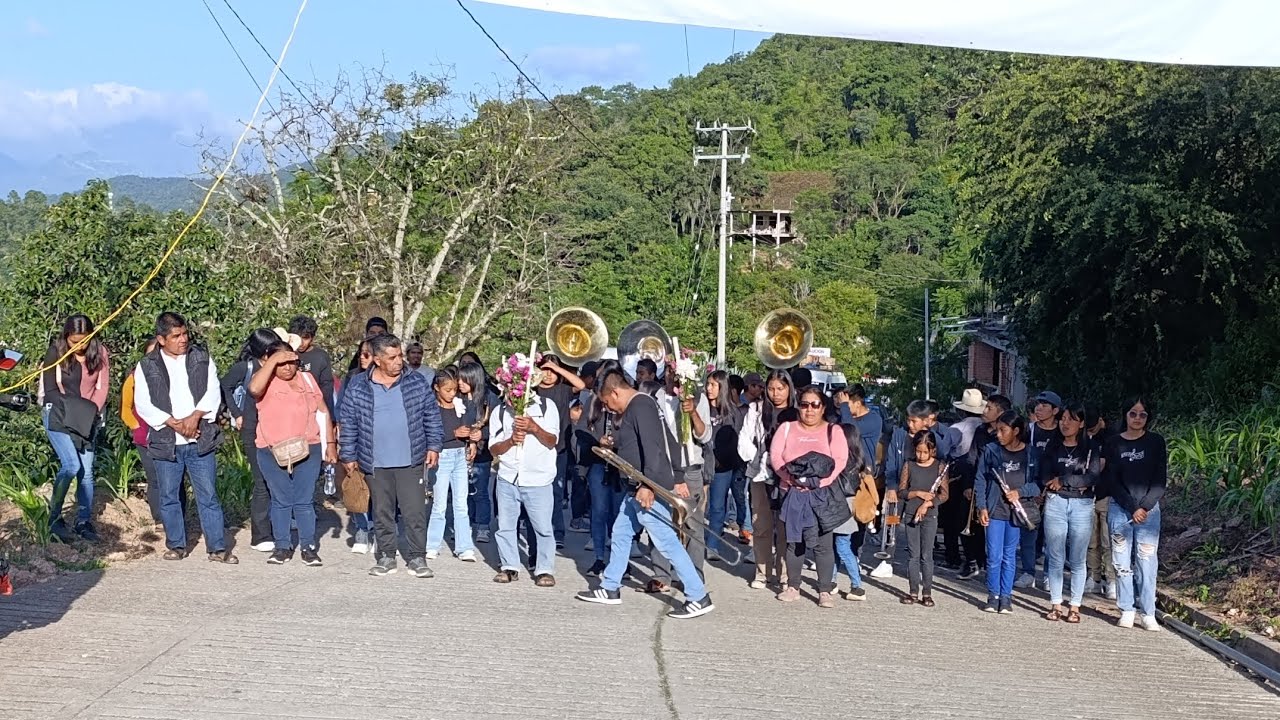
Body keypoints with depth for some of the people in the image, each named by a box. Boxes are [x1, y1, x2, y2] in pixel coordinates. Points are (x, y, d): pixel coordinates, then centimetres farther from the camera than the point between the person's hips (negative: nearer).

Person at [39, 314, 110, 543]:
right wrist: (71, 408, -18)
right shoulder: (56, 352, -9)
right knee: (71, 465, -17)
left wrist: (91, 411, -11)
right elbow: (50, 389, -7)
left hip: (88, 419, 3)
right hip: (58, 416, -3)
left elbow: (103, 386, 2)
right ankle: (54, 517, -5)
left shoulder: (100, 353, -2)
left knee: (86, 470, 1)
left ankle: (83, 522, 10)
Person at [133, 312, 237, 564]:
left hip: (200, 440, 0)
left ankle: (218, 548, 3)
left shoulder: (202, 359, 7)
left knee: (208, 496, 0)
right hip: (166, 443, 0)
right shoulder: (147, 367, 2)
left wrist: (195, 416, -16)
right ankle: (176, 545, 22)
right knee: (169, 497, 9)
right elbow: (143, 405, -4)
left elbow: (212, 393, 1)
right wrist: (174, 423, -13)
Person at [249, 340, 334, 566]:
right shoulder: (266, 381, -3)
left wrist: (330, 443, 7)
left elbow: (323, 412, 12)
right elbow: (254, 388, -28)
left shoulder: (307, 379, 8)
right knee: (281, 500, 5)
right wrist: (272, 360, -24)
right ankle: (282, 546, 14)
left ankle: (309, 547, 9)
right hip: (273, 453, -2)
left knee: (305, 501, 3)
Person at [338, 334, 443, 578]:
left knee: (415, 512, -1)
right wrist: (348, 456, 4)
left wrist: (434, 446, 1)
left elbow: (432, 416, 7)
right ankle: (386, 557, 21)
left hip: (411, 462, -1)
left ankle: (417, 558, 9)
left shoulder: (416, 383, 1)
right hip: (375, 465, 1)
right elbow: (348, 424, 5)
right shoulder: (357, 387, 0)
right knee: (382, 514, 10)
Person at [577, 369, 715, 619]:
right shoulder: (634, 408, 18)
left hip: (650, 490, -11)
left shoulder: (640, 406, -14)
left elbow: (652, 448, -25)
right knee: (621, 532, 17)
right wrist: (674, 481, 21)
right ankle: (610, 589, 28)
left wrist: (647, 485, -28)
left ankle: (699, 598, -7)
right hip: (639, 488, 11)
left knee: (666, 542, -9)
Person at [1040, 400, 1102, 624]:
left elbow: (1092, 478, -10)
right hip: (1055, 503, 2)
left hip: (1082, 506, -1)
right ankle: (1055, 604, 9)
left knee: (1077, 560, 2)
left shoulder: (1091, 449, 3)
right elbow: (1045, 478, 0)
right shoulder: (1052, 447, 9)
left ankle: (1075, 606, 9)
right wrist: (1076, 483, -9)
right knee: (1055, 558, 3)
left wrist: (1062, 480, -8)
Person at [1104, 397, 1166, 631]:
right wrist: (1132, 508, -8)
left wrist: (1144, 507, -9)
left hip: (1149, 509, -1)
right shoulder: (1115, 444, 5)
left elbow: (1161, 481, 1)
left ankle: (1148, 613, -1)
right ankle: (1127, 610, 8)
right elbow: (1112, 482, 1)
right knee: (1123, 562, 1)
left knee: (1146, 562, -4)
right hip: (1120, 509, 1)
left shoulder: (1156, 442, 3)